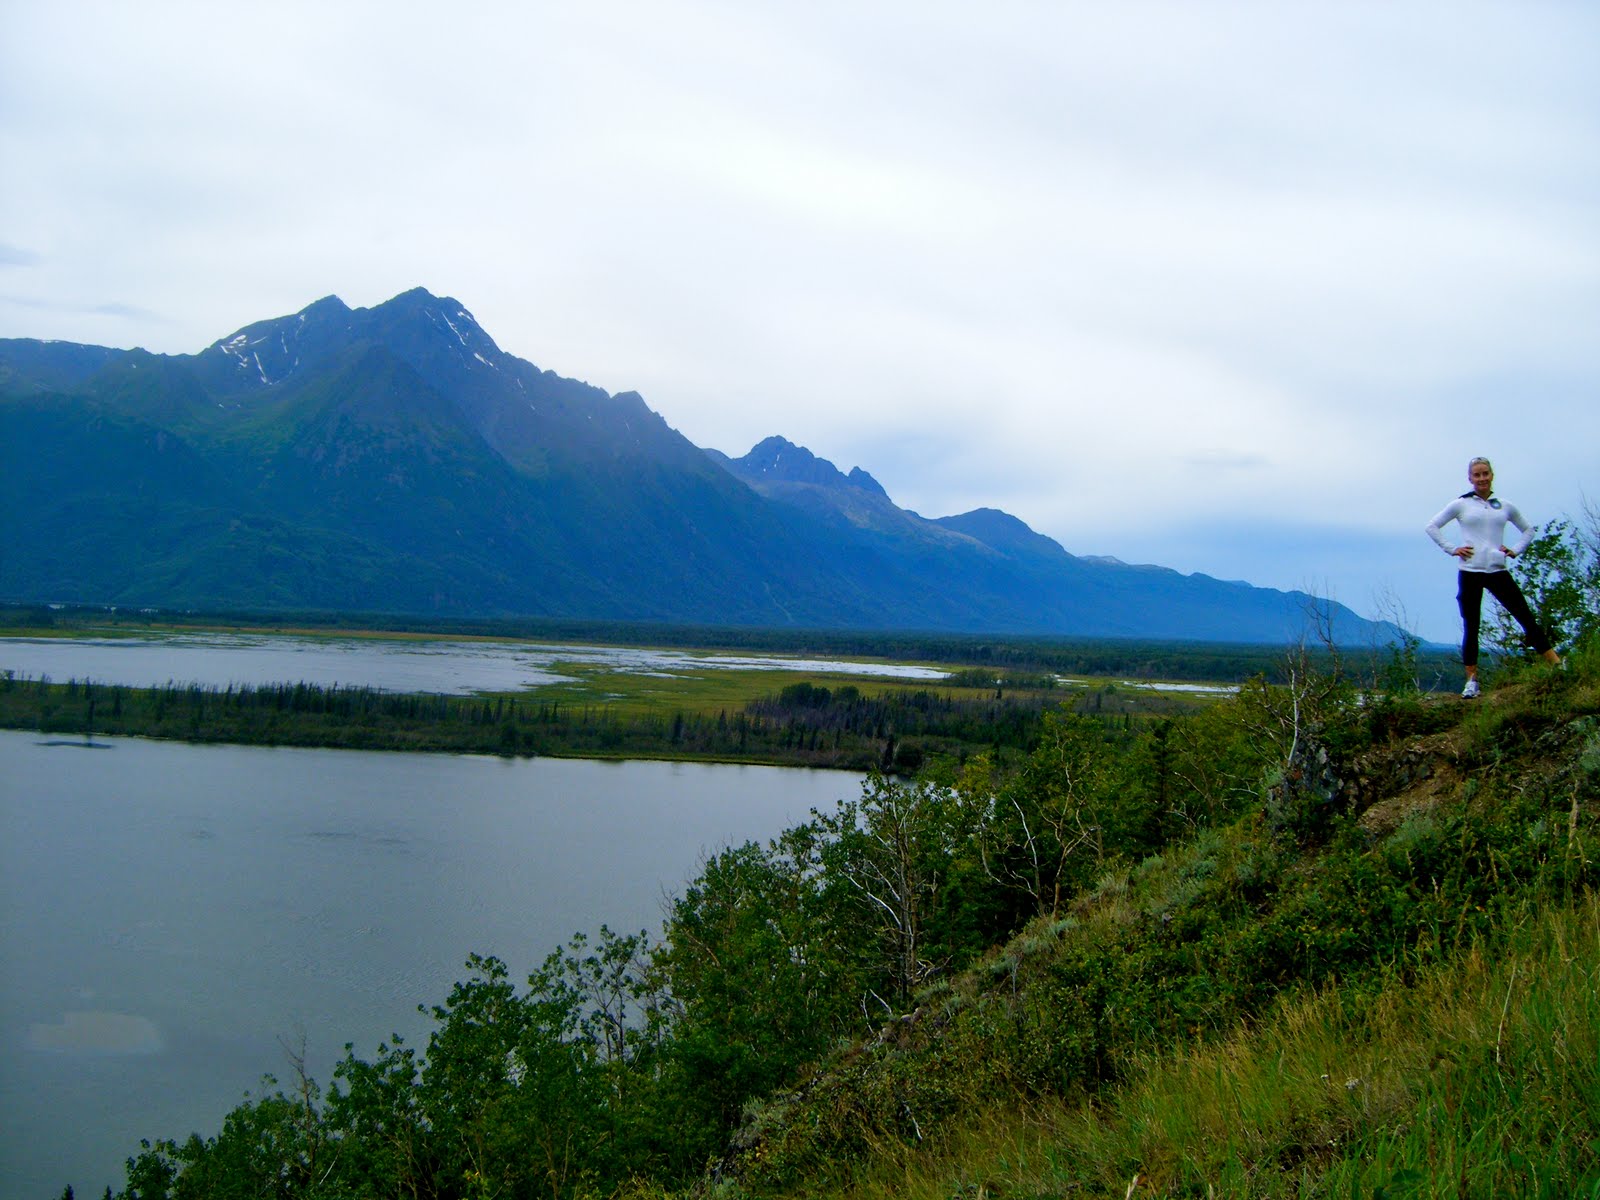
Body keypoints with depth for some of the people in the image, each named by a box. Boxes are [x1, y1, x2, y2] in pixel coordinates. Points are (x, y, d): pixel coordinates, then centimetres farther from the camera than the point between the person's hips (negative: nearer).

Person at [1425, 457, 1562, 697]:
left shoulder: (1505, 507, 11)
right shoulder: (1461, 504, 3)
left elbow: (1528, 530, 24)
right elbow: (1432, 526, 5)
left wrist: (1515, 550, 8)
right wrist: (1451, 549, -4)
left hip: (1498, 572, 2)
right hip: (1470, 573, -2)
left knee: (1527, 619, -3)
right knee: (1470, 628, 2)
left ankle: (1558, 667, -1)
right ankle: (1472, 681, 8)